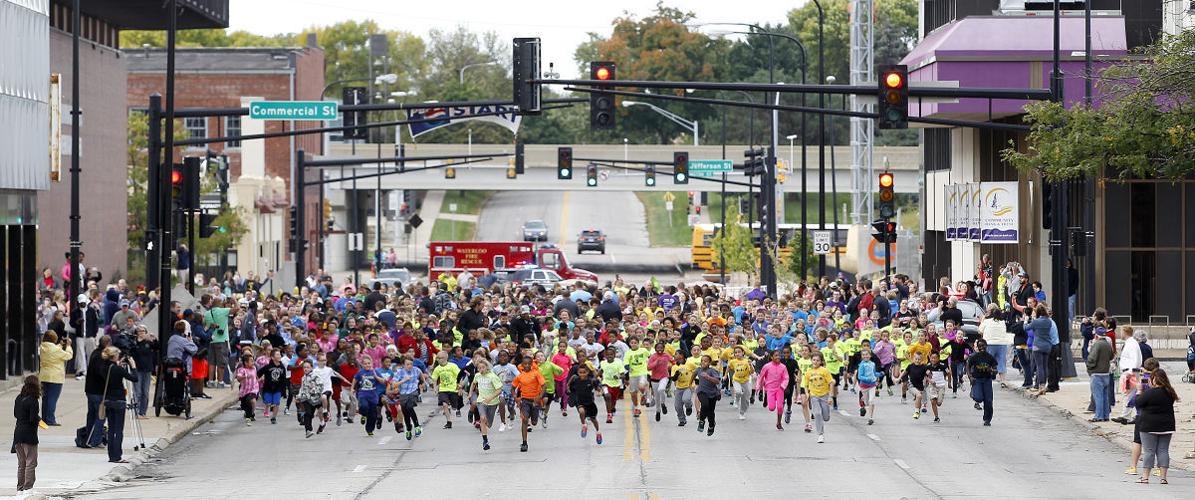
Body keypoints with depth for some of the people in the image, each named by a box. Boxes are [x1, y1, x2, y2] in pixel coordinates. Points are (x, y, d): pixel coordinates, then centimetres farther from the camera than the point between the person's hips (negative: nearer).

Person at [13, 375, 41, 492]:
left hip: (18, 433, 7)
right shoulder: (33, 400, -18)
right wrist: (39, 419, -1)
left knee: (21, 463, 17)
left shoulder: (19, 398, 4)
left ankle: (20, 486, 21)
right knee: (31, 463, 1)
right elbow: (33, 419, -20)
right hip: (29, 435, -7)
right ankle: (28, 487, 0)